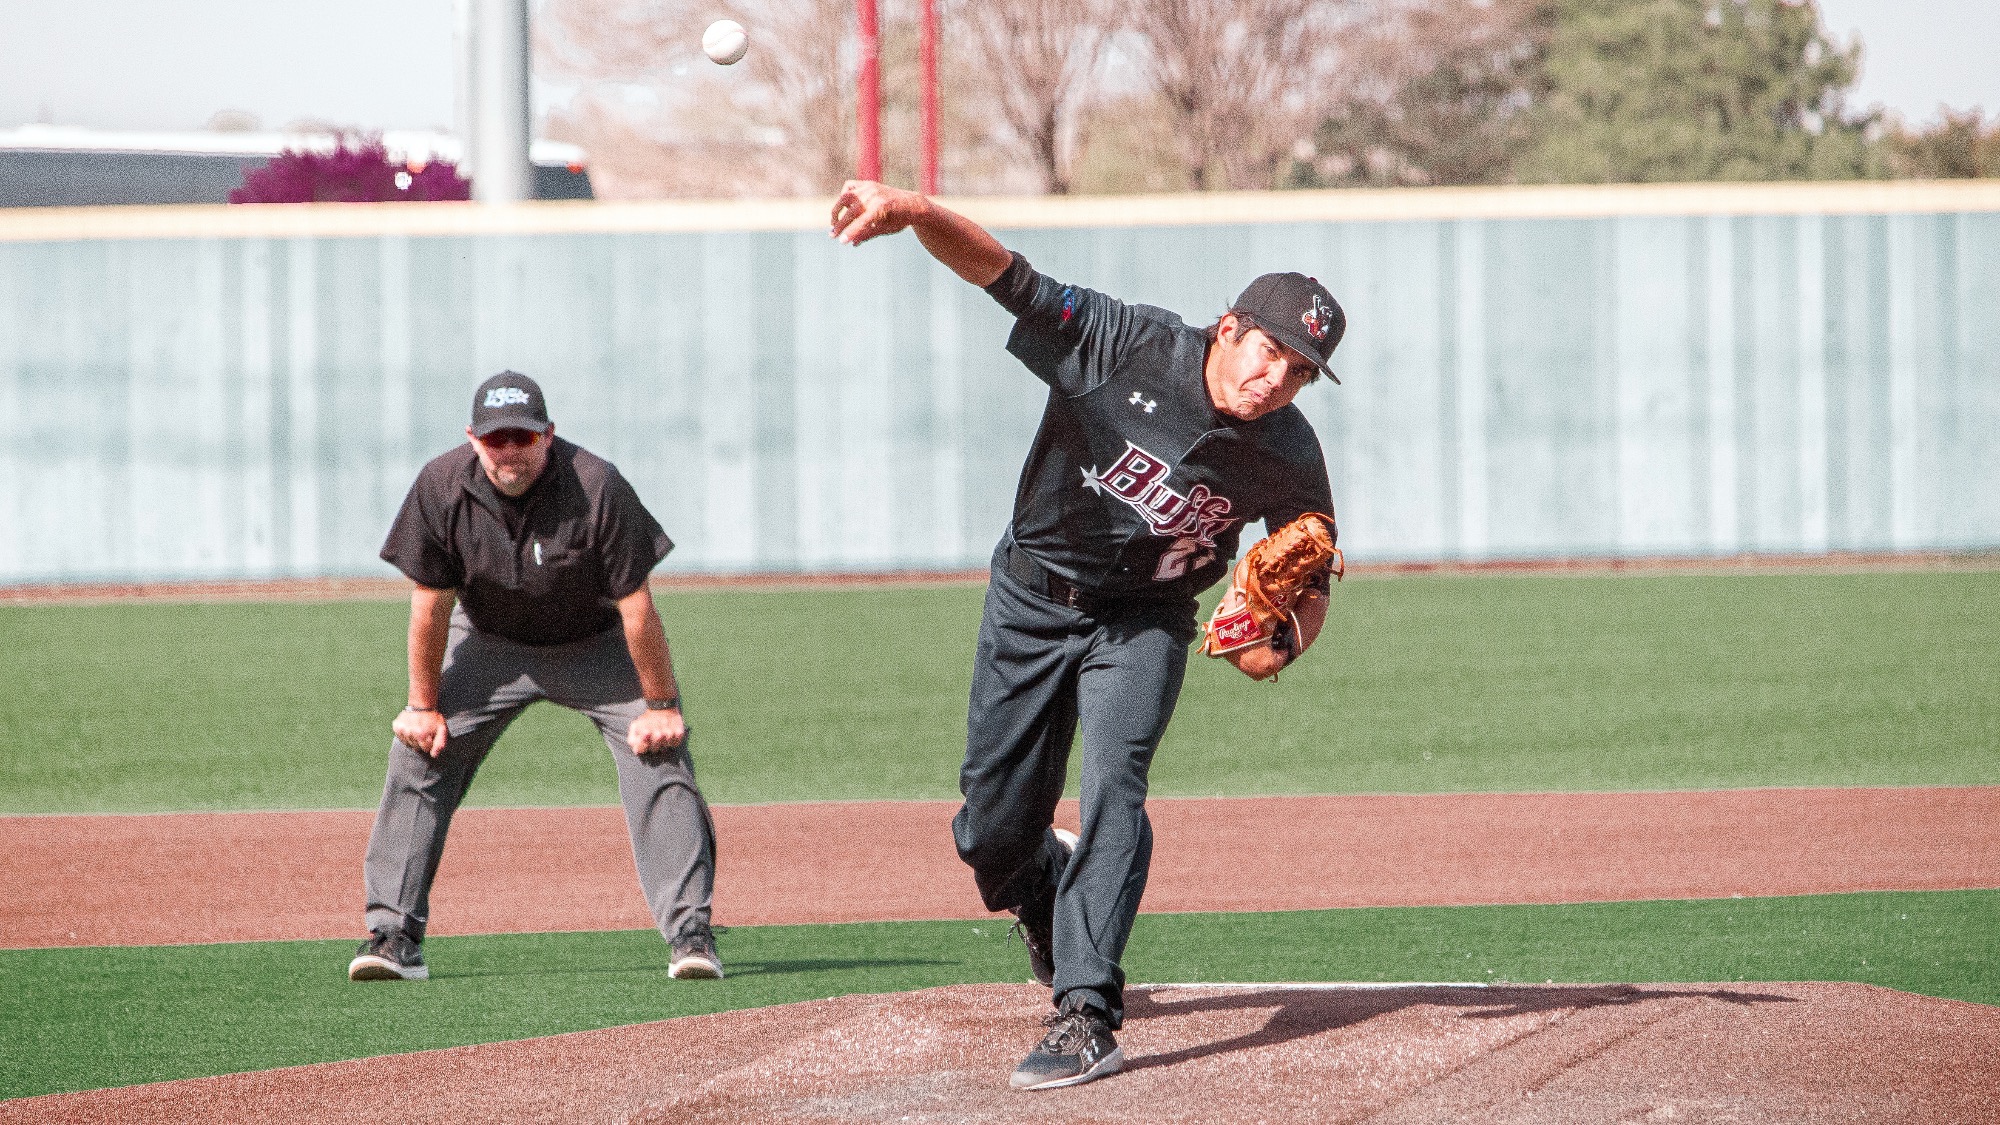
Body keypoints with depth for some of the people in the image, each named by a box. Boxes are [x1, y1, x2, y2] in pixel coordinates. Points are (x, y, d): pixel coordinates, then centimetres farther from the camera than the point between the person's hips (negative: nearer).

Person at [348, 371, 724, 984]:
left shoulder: (597, 488, -31)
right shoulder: (440, 488, -24)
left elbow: (636, 604, -24)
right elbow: (431, 603, -12)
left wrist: (661, 704, -19)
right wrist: (424, 704, -7)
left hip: (597, 645, -2)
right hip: (490, 643, 2)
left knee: (659, 758, -16)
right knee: (418, 751, -9)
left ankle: (690, 932, -14)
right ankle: (393, 935, -5)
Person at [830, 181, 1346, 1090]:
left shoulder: (1289, 459, -18)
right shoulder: (1125, 347, -25)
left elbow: (1310, 587, -4)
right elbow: (1000, 270, -31)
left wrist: (1283, 643, -28)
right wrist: (916, 213, -51)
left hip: (1144, 624, 0)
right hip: (1032, 599, 0)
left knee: (1112, 788, -24)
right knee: (991, 834, 5)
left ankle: (1085, 1015, -24)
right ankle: (1046, 903, 42)